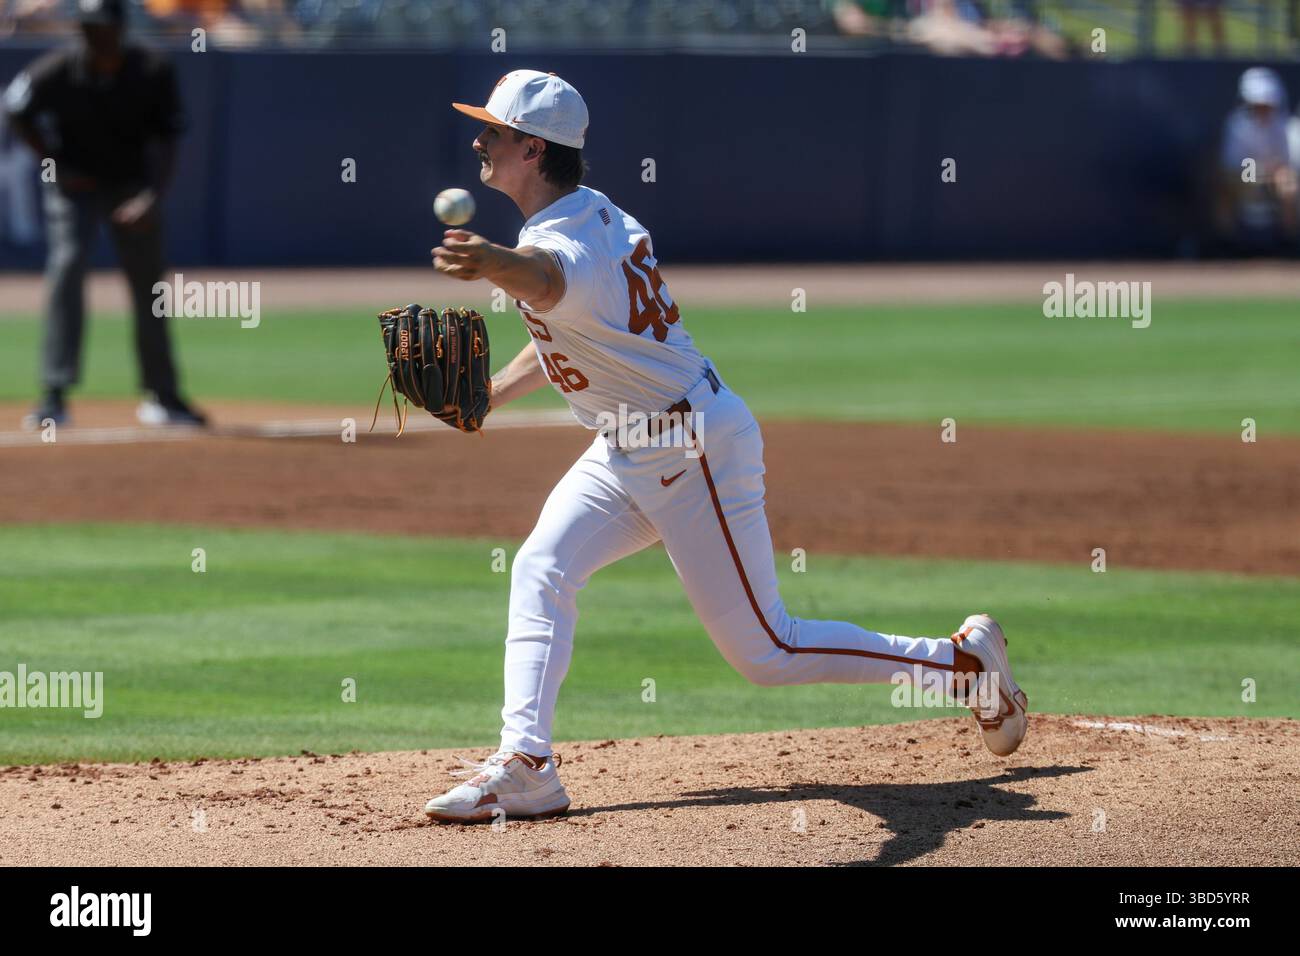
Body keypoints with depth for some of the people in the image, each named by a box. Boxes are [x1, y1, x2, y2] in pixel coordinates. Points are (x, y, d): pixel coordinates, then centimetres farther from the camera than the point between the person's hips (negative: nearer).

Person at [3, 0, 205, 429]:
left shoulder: (153, 74, -17)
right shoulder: (57, 71, -19)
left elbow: (164, 141, -17)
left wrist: (151, 197, -31)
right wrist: (54, 166, -7)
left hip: (134, 186, 2)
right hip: (74, 185, -2)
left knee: (148, 283, 6)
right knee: (67, 268, -20)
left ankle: (162, 395, 20)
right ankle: (55, 396, -22)